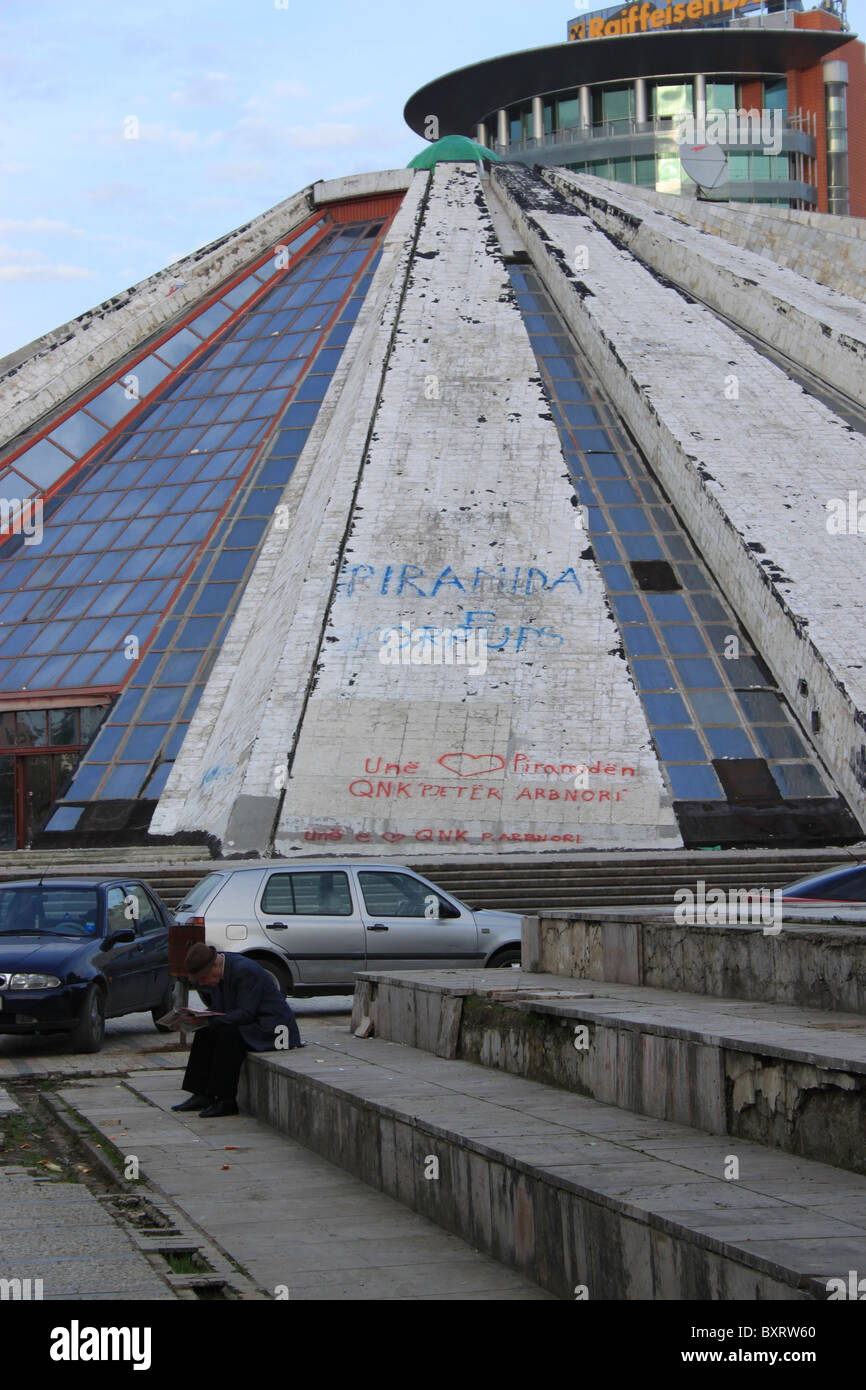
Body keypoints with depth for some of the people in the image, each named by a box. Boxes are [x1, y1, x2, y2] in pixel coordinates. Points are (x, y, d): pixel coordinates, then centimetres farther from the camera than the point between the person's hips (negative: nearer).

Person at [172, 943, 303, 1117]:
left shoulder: (245, 970, -24)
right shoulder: (218, 970, 3)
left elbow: (245, 1014, -26)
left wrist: (212, 1019, -32)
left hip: (271, 1027, -10)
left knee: (227, 1034, -30)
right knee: (204, 1032, -6)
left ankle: (226, 1101, -26)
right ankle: (202, 1095, -7)